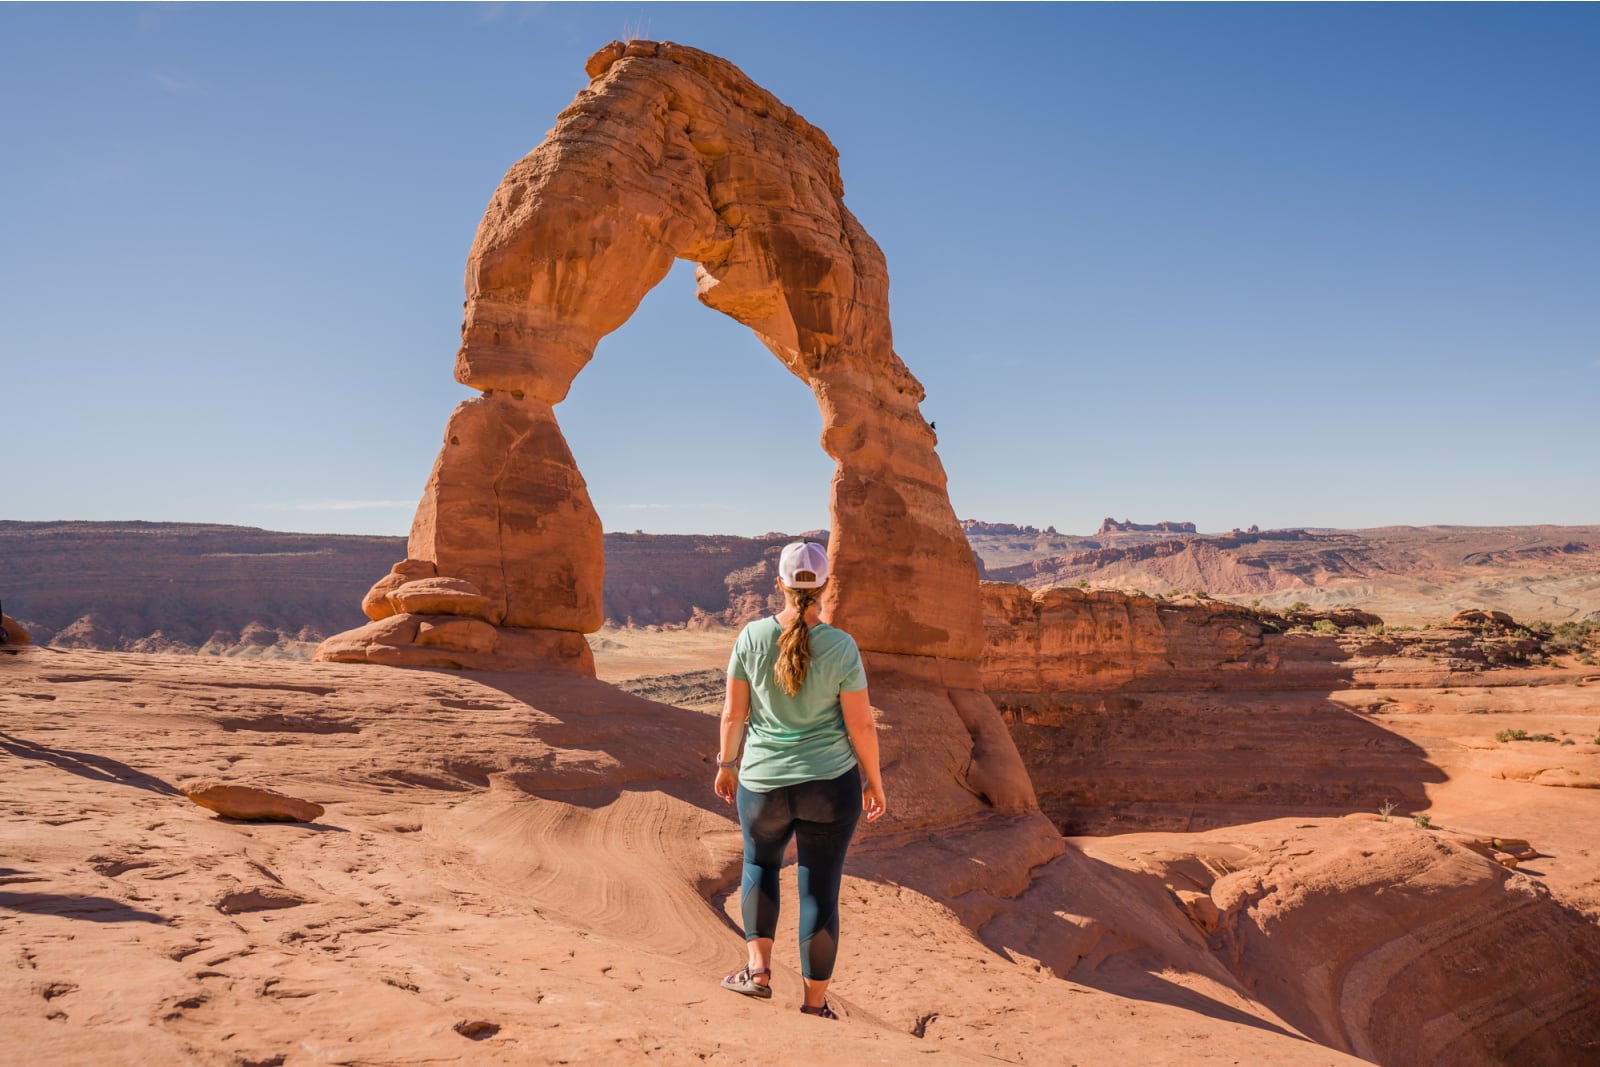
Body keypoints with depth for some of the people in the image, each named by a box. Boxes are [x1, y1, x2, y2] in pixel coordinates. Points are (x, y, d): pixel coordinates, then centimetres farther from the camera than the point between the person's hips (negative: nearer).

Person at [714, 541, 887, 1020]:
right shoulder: (841, 647, -13)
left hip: (763, 783, 2)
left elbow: (732, 712, -2)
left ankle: (758, 968, 20)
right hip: (830, 786, -1)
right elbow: (861, 724, -9)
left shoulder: (752, 636, -9)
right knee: (820, 893, 9)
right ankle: (815, 1004, 19)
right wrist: (874, 781, 5)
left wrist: (727, 764, 13)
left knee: (760, 861, 28)